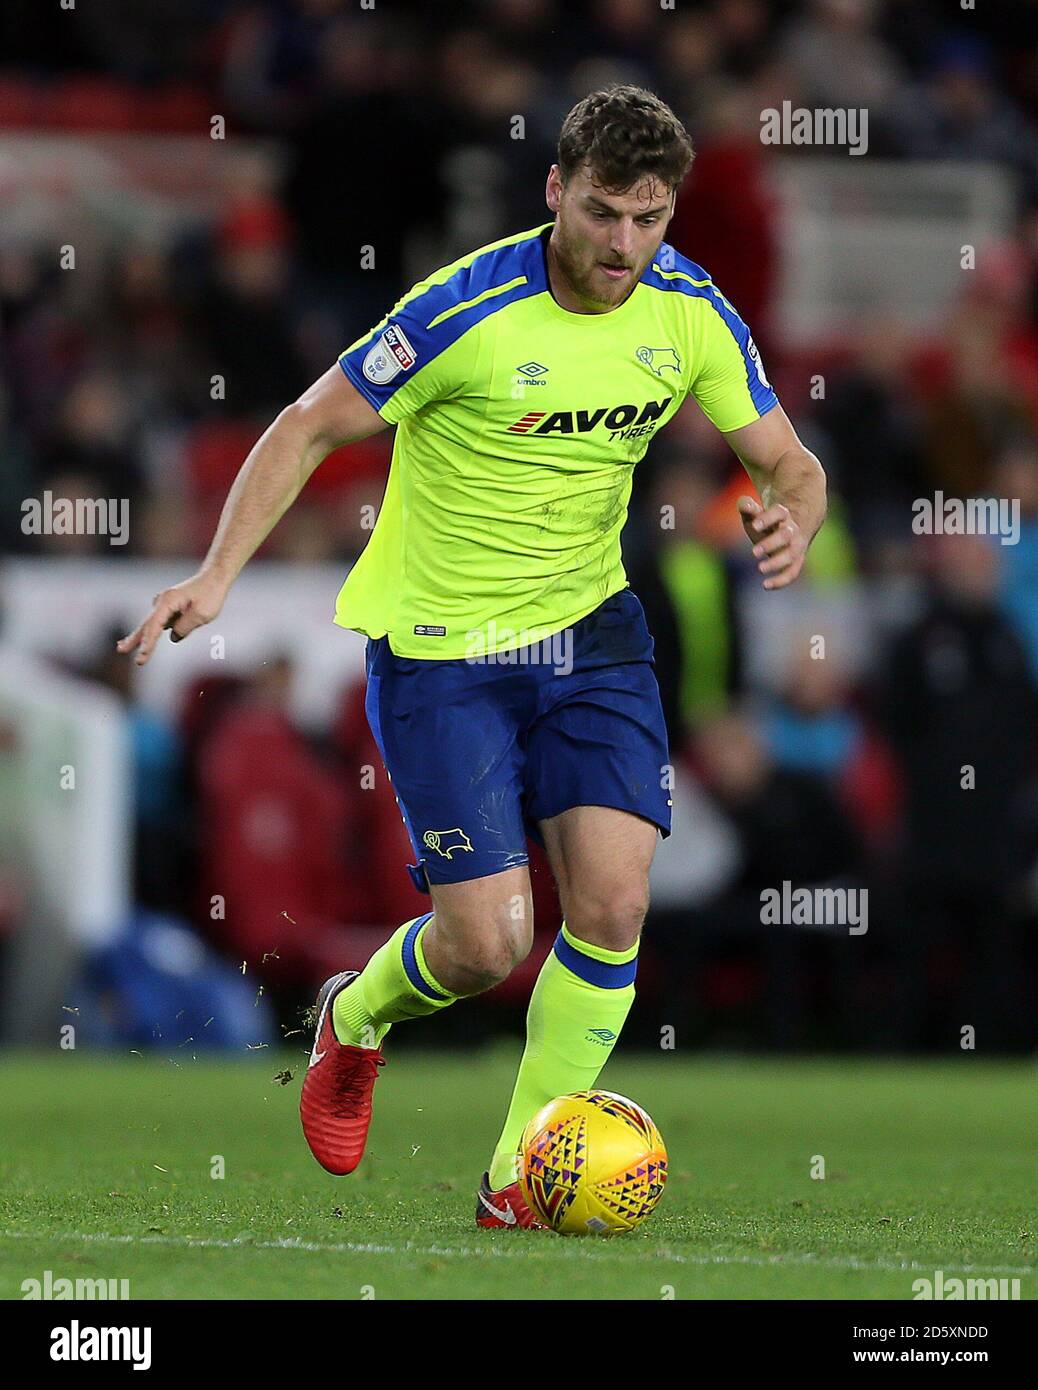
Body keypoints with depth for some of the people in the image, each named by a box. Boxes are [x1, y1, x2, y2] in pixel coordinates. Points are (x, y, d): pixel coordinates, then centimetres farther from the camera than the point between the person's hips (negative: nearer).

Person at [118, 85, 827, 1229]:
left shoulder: (689, 311, -7)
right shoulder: (466, 311, -21)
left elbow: (788, 463, 3)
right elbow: (311, 426, -12)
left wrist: (792, 523, -22)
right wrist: (218, 574, -21)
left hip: (590, 632, 4)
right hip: (441, 651, -4)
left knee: (613, 904, -11)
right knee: (486, 946, -9)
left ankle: (520, 1179, 5)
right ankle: (357, 1018, 29)